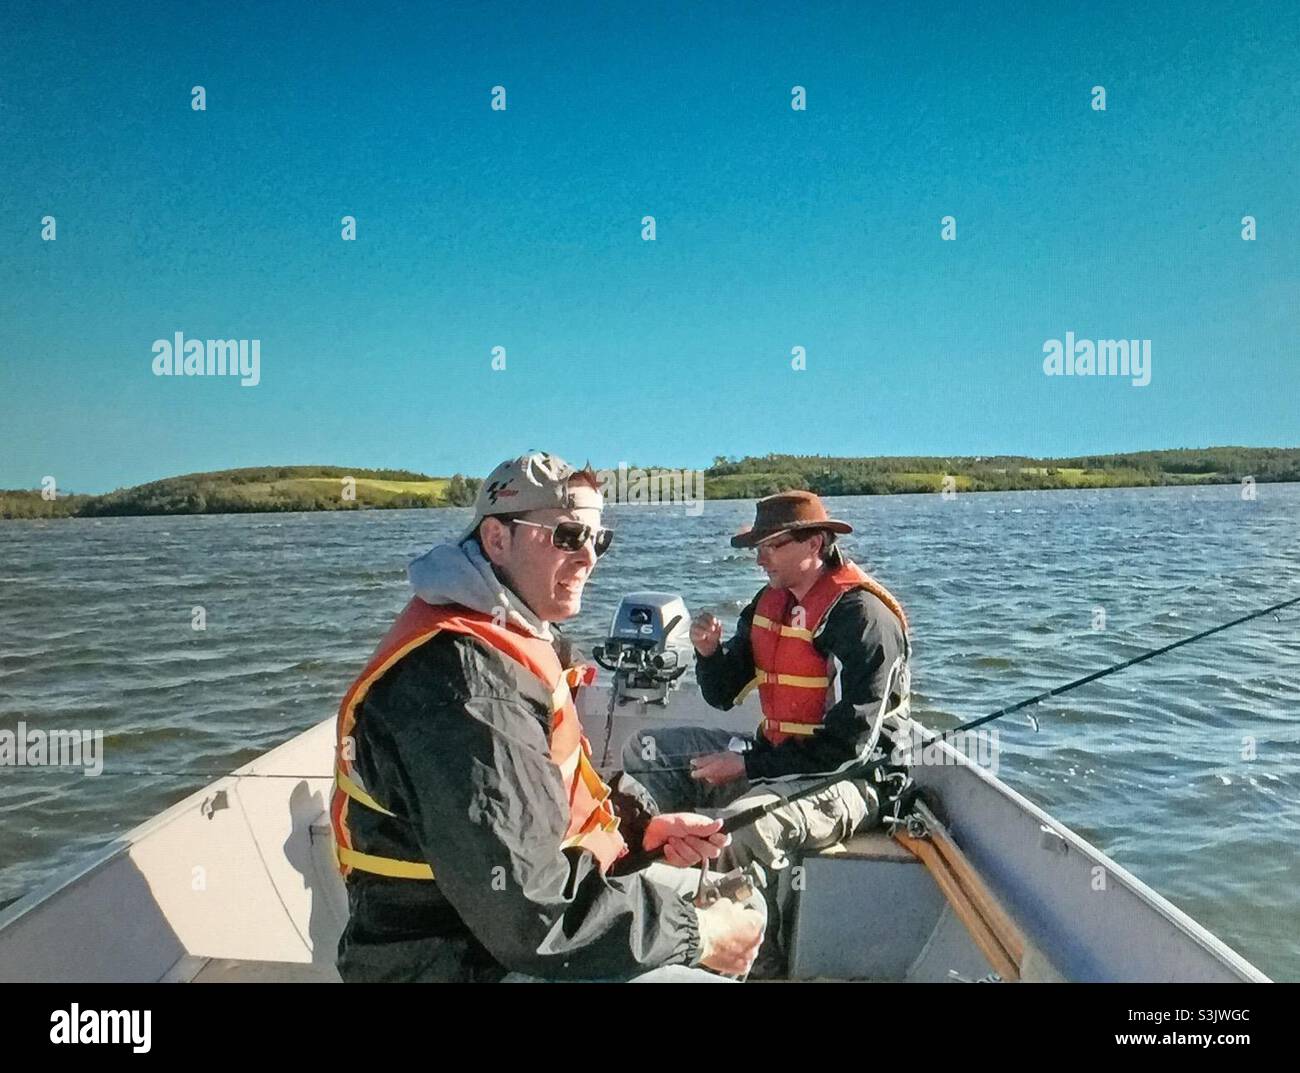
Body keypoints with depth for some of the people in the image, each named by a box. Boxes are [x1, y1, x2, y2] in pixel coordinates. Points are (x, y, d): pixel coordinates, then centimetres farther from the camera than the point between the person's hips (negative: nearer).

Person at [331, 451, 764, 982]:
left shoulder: (513, 633, 5)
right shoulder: (465, 683, -29)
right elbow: (533, 920, -30)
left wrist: (643, 825, 0)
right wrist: (697, 935, -19)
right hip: (466, 960, -10)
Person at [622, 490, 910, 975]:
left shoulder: (863, 617, -18)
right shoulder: (770, 602, 6)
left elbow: (847, 746, -21)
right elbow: (723, 695, 14)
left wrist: (747, 764, -18)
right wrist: (709, 651, -8)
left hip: (845, 780, -9)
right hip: (771, 758, 9)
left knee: (745, 823, -37)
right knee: (644, 752, 4)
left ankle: (766, 965, -12)